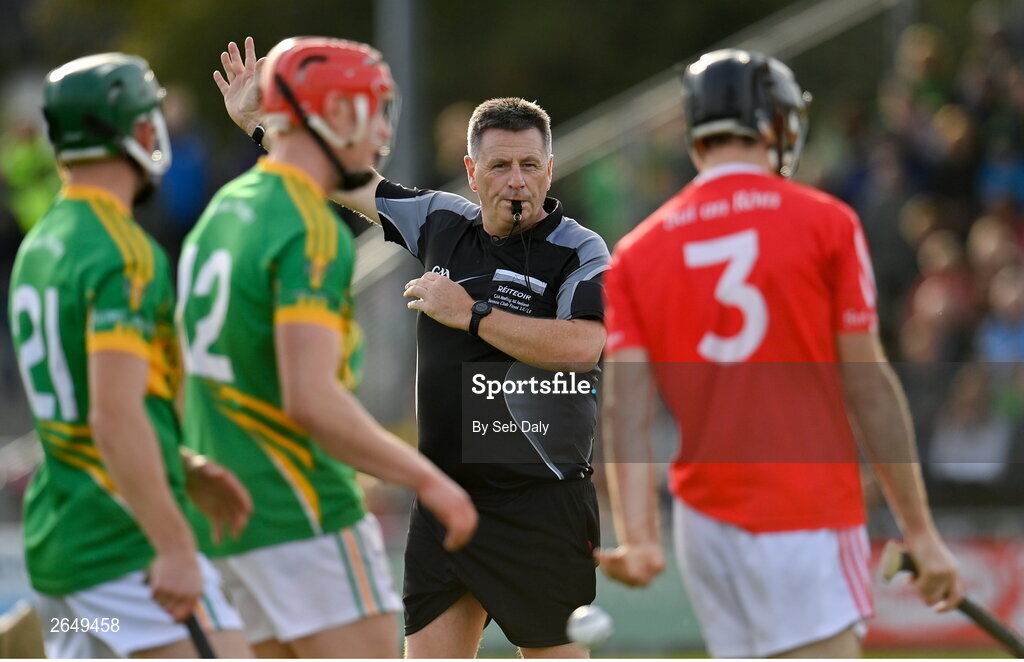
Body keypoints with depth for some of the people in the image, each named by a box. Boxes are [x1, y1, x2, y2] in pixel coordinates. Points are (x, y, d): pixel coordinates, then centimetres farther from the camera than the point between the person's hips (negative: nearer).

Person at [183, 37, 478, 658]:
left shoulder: (224, 211, 13)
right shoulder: (311, 233, -16)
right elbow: (312, 400, -25)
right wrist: (426, 478, -18)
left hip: (230, 512, 9)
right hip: (305, 519, -9)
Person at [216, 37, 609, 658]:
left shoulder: (579, 251, -7)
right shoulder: (444, 223, 11)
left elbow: (582, 346, -24)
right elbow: (351, 179, 23)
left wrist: (471, 315, -18)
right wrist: (257, 119, 27)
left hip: (539, 505, -6)